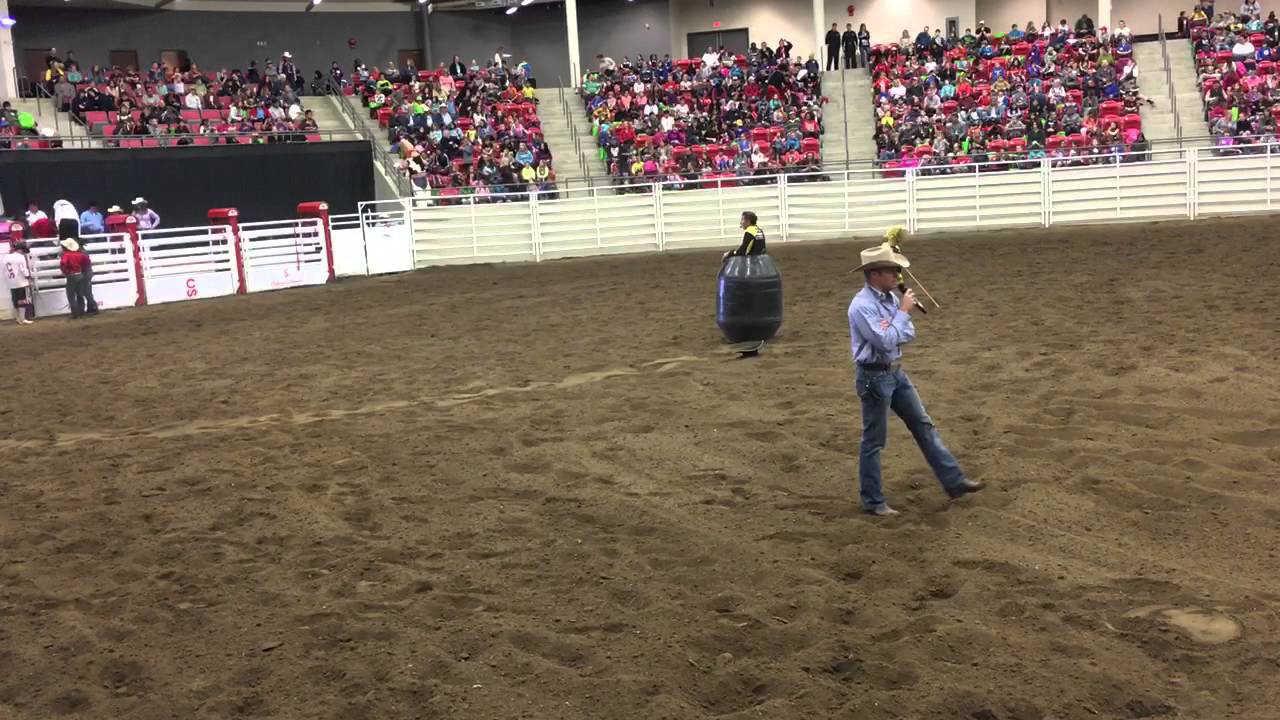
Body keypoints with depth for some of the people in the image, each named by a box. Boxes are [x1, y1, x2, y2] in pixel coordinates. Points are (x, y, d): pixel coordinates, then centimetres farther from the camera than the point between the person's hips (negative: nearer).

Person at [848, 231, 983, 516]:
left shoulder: (890, 297, 5)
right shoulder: (862, 305, -23)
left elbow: (909, 334, 7)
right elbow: (886, 342, -26)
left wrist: (890, 331, -15)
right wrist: (904, 311, -17)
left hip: (896, 373, 9)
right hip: (874, 378, -9)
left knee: (924, 425, 13)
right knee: (874, 440, 2)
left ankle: (954, 482, 21)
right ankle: (872, 501, 14)